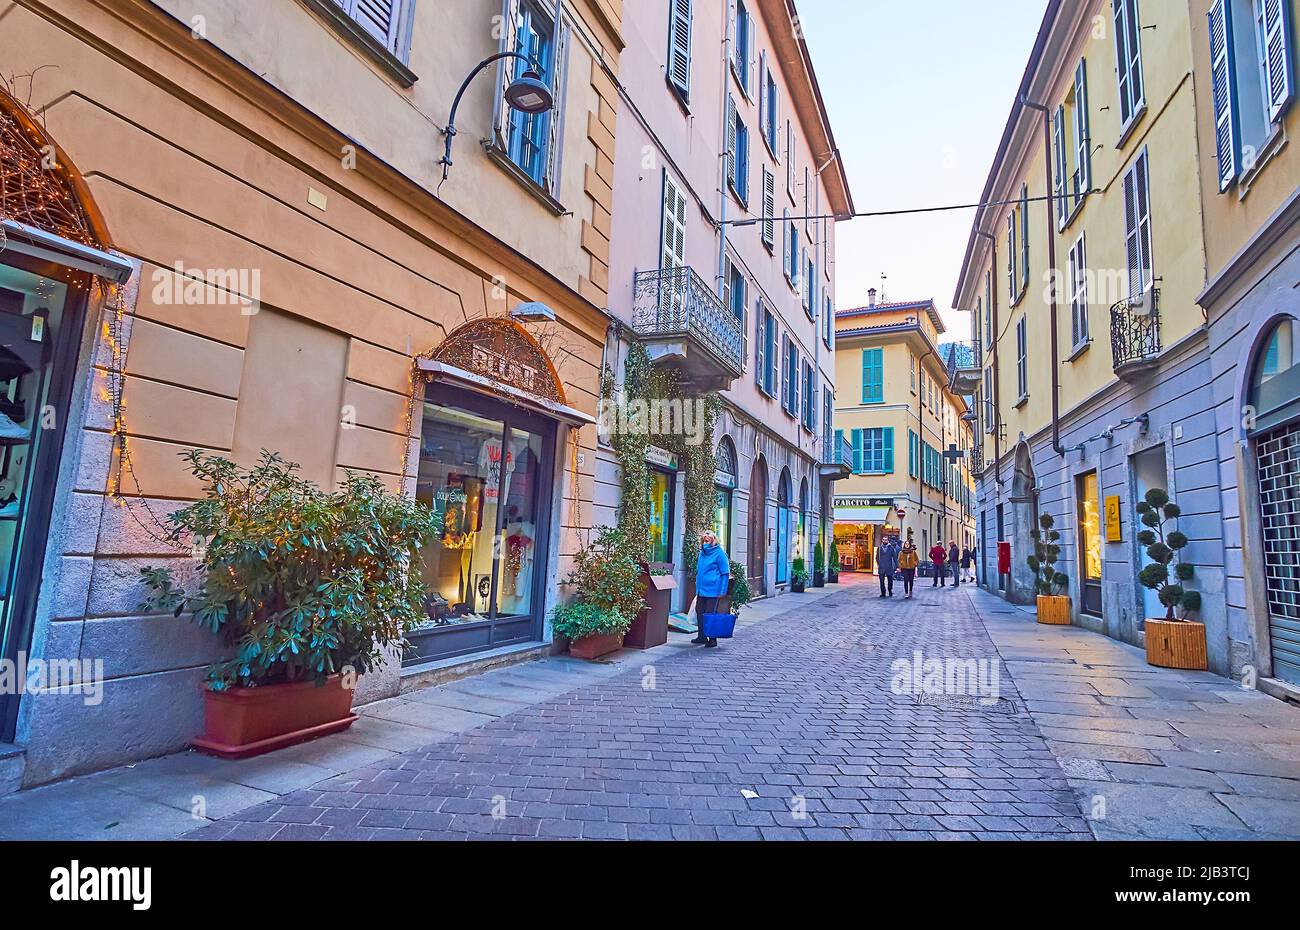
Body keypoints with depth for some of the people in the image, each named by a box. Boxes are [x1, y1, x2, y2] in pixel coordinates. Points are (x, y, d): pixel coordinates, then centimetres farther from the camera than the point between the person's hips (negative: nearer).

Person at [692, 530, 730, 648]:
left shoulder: (719, 553, -9)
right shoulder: (702, 553, 11)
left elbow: (725, 574, -9)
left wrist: (722, 592, -13)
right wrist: (697, 587, 18)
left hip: (713, 591, -7)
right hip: (701, 590, 7)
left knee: (711, 615, -1)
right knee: (700, 613, 12)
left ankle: (712, 639, 9)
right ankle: (702, 636, 25)